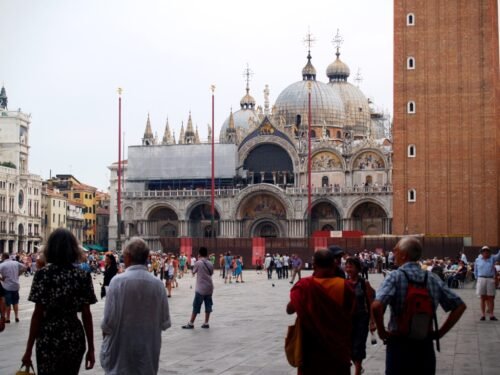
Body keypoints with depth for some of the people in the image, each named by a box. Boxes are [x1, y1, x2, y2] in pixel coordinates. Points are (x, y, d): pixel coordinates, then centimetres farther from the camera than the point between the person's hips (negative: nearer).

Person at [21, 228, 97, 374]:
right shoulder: (83, 276, -1)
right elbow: (86, 314, -2)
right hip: (75, 338, 3)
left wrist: (29, 349, -3)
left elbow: (38, 314, -8)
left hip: (49, 339, -3)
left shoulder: (43, 274, -8)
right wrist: (91, 348, 4)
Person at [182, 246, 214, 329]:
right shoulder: (210, 264, 6)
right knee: (208, 306, 8)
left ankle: (191, 323, 4)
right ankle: (206, 323, 10)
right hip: (209, 288, 5)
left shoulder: (198, 263, -9)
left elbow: (193, 272, 4)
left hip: (200, 288, -5)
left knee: (196, 306, 0)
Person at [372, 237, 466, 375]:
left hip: (399, 344, -4)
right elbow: (460, 306, 6)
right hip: (425, 346, 4)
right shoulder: (432, 278, 3)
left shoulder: (395, 276, -12)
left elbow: (376, 306, -27)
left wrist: (382, 332, -12)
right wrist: (440, 333, 7)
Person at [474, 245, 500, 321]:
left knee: (491, 298, 1)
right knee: (483, 298, 4)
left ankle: (491, 315, 5)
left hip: (490, 280, 0)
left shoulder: (492, 258, 9)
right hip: (481, 279, 0)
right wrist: (477, 278, 8)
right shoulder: (478, 260, 9)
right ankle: (483, 314, 7)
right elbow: (475, 271, 15)